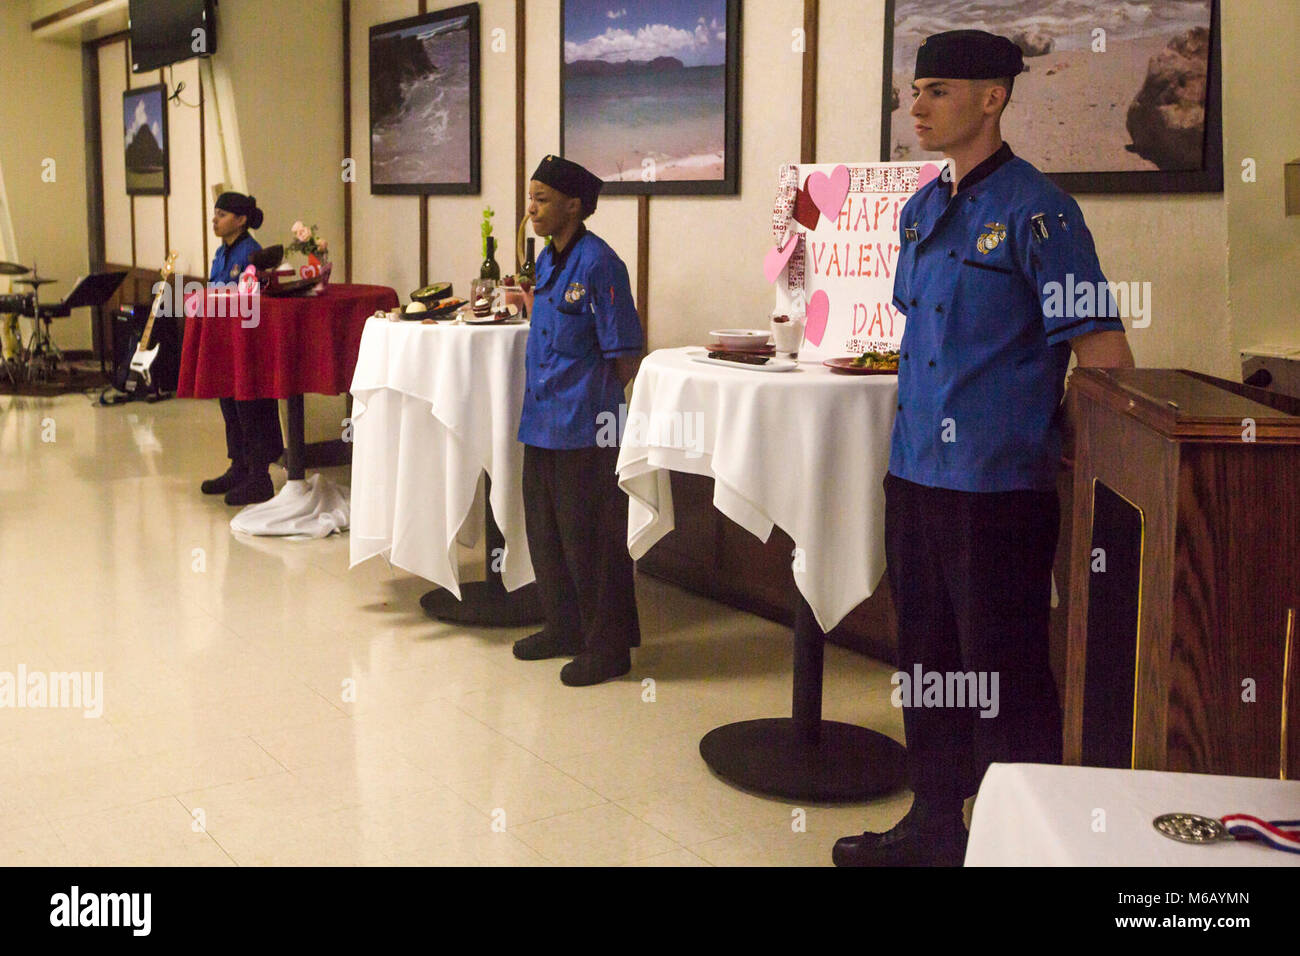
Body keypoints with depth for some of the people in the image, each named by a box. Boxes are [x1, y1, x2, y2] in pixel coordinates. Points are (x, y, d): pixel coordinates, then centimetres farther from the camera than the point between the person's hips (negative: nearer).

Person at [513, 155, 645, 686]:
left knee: (588, 538, 0)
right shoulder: (546, 260, 11)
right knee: (543, 529, 17)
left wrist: (605, 406, -13)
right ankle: (565, 627, 32)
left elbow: (625, 353, -15)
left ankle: (608, 646, 13)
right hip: (542, 422, 9)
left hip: (584, 427, -9)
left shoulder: (598, 263, -15)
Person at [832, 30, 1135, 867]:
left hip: (997, 485, -8)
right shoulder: (921, 210, 12)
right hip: (916, 475, 8)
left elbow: (1104, 351, -13)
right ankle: (936, 825, 33)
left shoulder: (1035, 211, -12)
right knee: (927, 661, 17)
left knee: (1004, 678, 1)